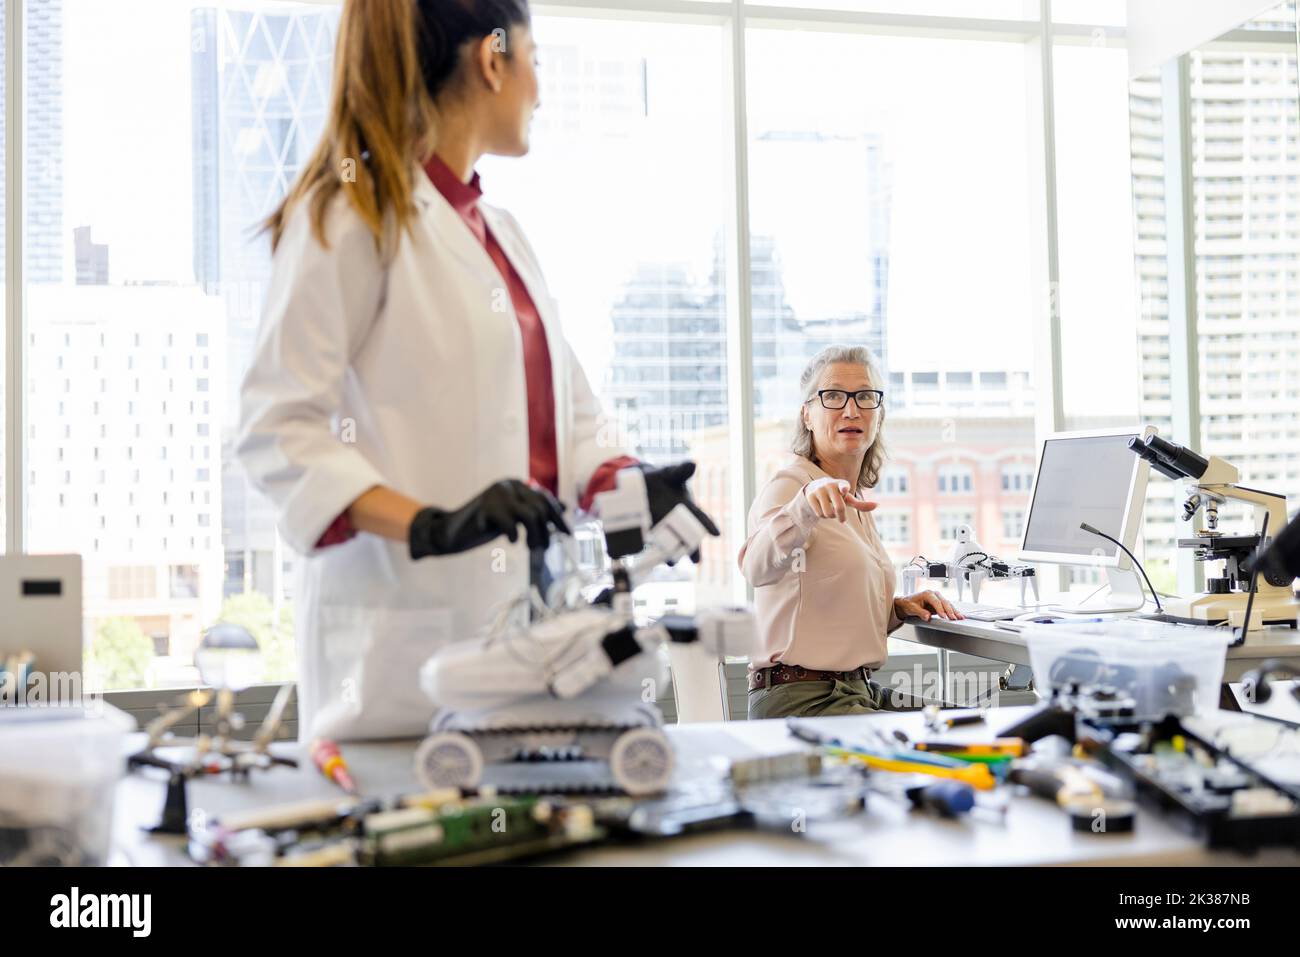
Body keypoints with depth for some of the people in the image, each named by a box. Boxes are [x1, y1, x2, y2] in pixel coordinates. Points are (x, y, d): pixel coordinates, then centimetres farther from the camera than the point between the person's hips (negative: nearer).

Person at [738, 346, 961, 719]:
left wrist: (897, 608, 9)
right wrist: (806, 504, -50)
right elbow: (759, 568, -33)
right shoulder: (788, 485, -9)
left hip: (858, 692, 9)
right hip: (801, 699, -9)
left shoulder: (852, 500, 18)